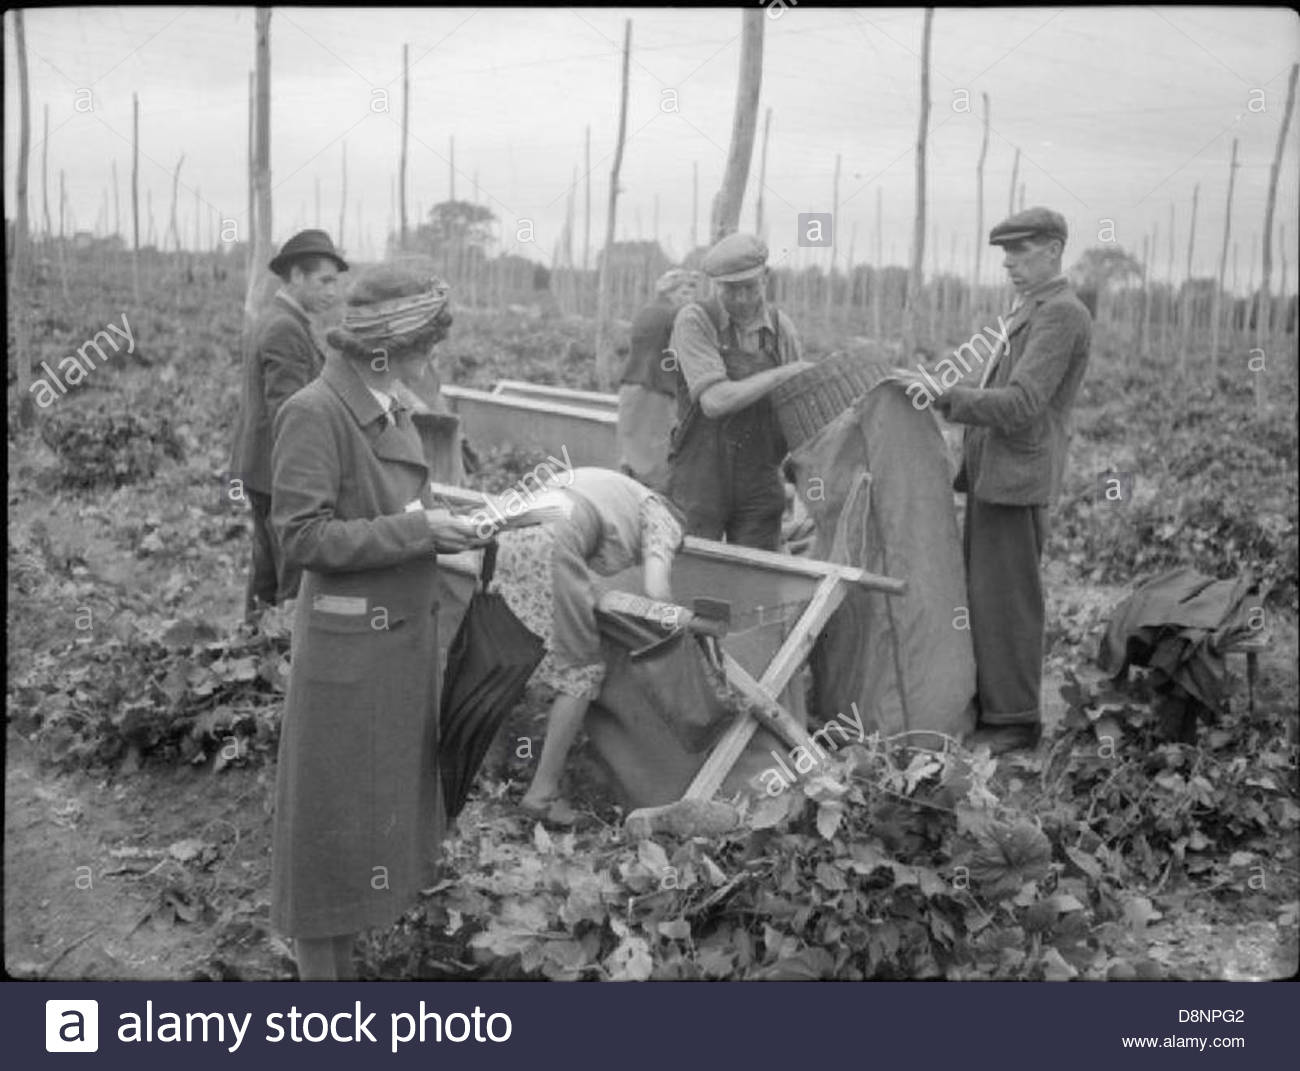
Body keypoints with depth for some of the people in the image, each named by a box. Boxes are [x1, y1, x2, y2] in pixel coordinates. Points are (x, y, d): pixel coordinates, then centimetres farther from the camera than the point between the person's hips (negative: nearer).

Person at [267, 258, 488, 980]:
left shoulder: (388, 408, 7)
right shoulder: (313, 413, -18)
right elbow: (301, 536, -21)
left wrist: (442, 530, 2)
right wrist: (416, 531, -22)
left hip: (403, 634, 9)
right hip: (347, 642, -9)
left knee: (391, 798, 20)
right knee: (332, 810, 5)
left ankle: (346, 953, 37)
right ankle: (317, 963, 21)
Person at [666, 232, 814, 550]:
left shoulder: (780, 327, 2)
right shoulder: (694, 320, -11)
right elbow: (714, 401, -23)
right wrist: (784, 372, -17)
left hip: (759, 488, 3)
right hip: (700, 484, -3)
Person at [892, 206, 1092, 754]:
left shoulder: (1061, 314, -13)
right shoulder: (1030, 310, 19)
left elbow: (1021, 404, -22)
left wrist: (943, 396, -24)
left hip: (1017, 478, -10)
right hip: (992, 474, 10)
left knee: (1006, 598, -5)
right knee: (979, 592, 13)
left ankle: (1015, 719, 5)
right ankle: (987, 703, 23)